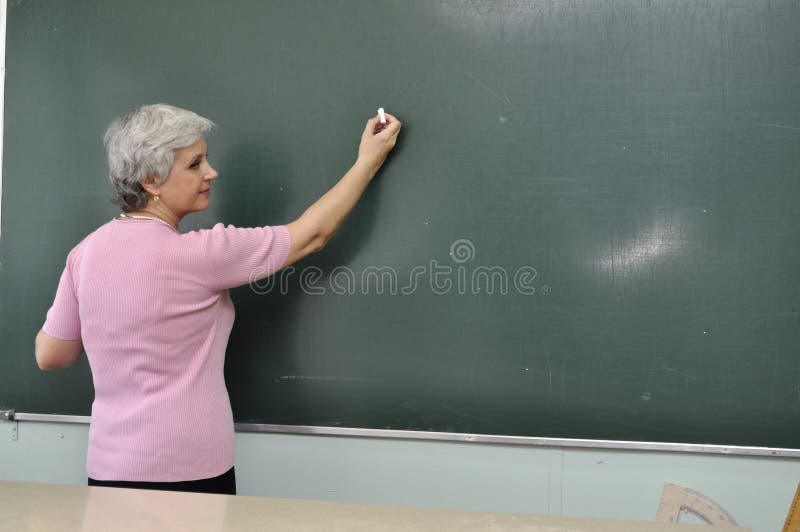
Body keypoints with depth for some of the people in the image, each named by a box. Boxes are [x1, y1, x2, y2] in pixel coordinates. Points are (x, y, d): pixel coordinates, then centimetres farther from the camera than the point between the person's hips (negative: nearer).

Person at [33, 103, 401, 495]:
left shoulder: (84, 253, -2)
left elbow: (50, 356, 7)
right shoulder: (196, 253, -19)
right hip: (187, 473, -6)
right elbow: (311, 235, -9)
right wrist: (368, 162, 1)